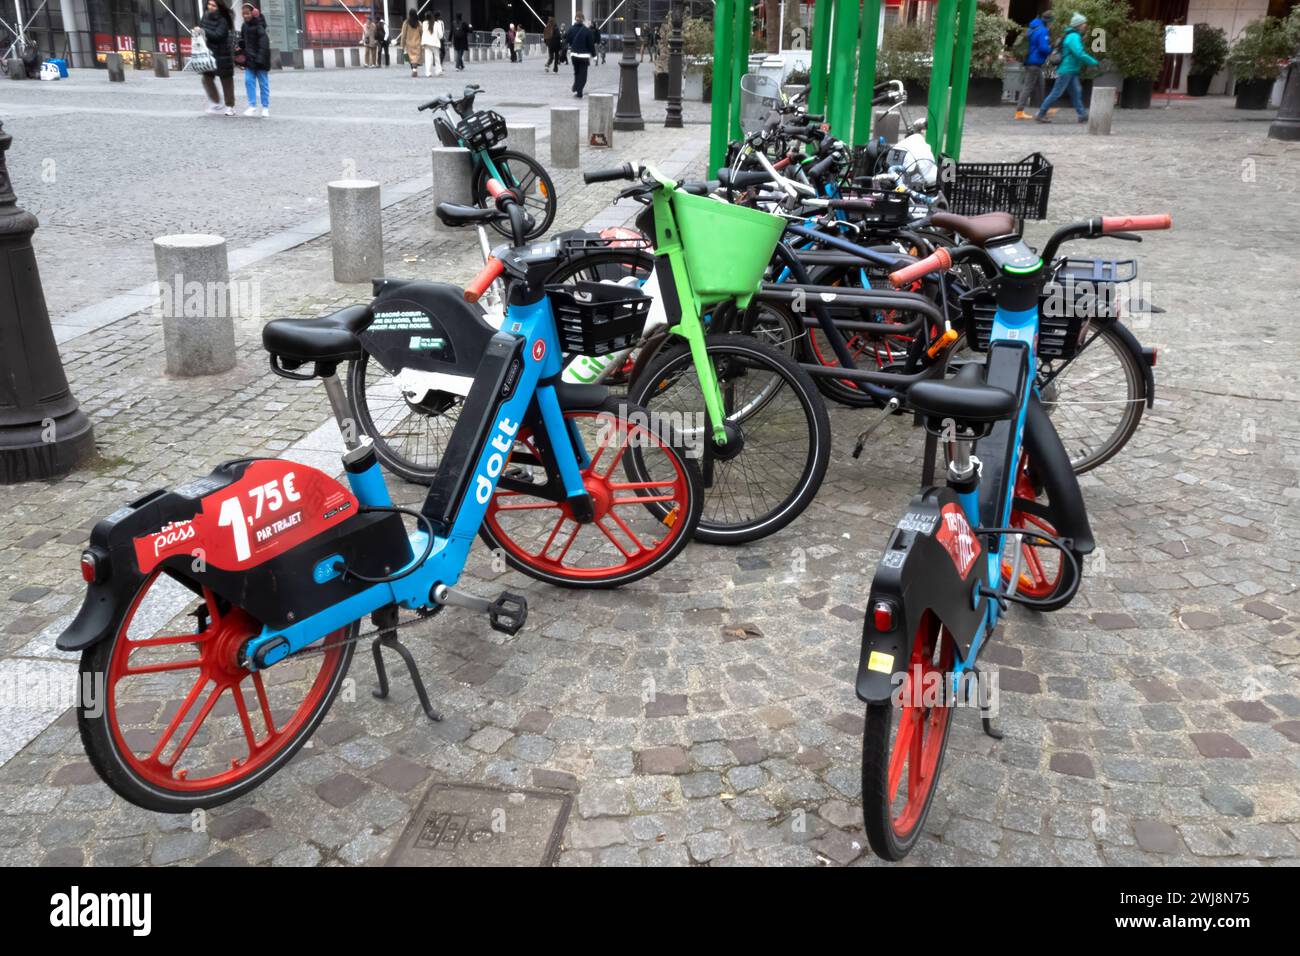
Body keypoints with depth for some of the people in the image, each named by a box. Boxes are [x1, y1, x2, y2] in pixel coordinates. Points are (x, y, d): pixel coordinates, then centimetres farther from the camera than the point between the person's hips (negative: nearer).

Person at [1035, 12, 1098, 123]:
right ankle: (1041, 114, 0)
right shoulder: (1074, 37, -16)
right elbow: (1080, 54, -25)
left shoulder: (1074, 36, 15)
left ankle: (1082, 114, 7)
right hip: (1067, 70, -10)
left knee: (1076, 92, 7)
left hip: (1072, 71, 10)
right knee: (1056, 93, -6)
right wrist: (1094, 62, -18)